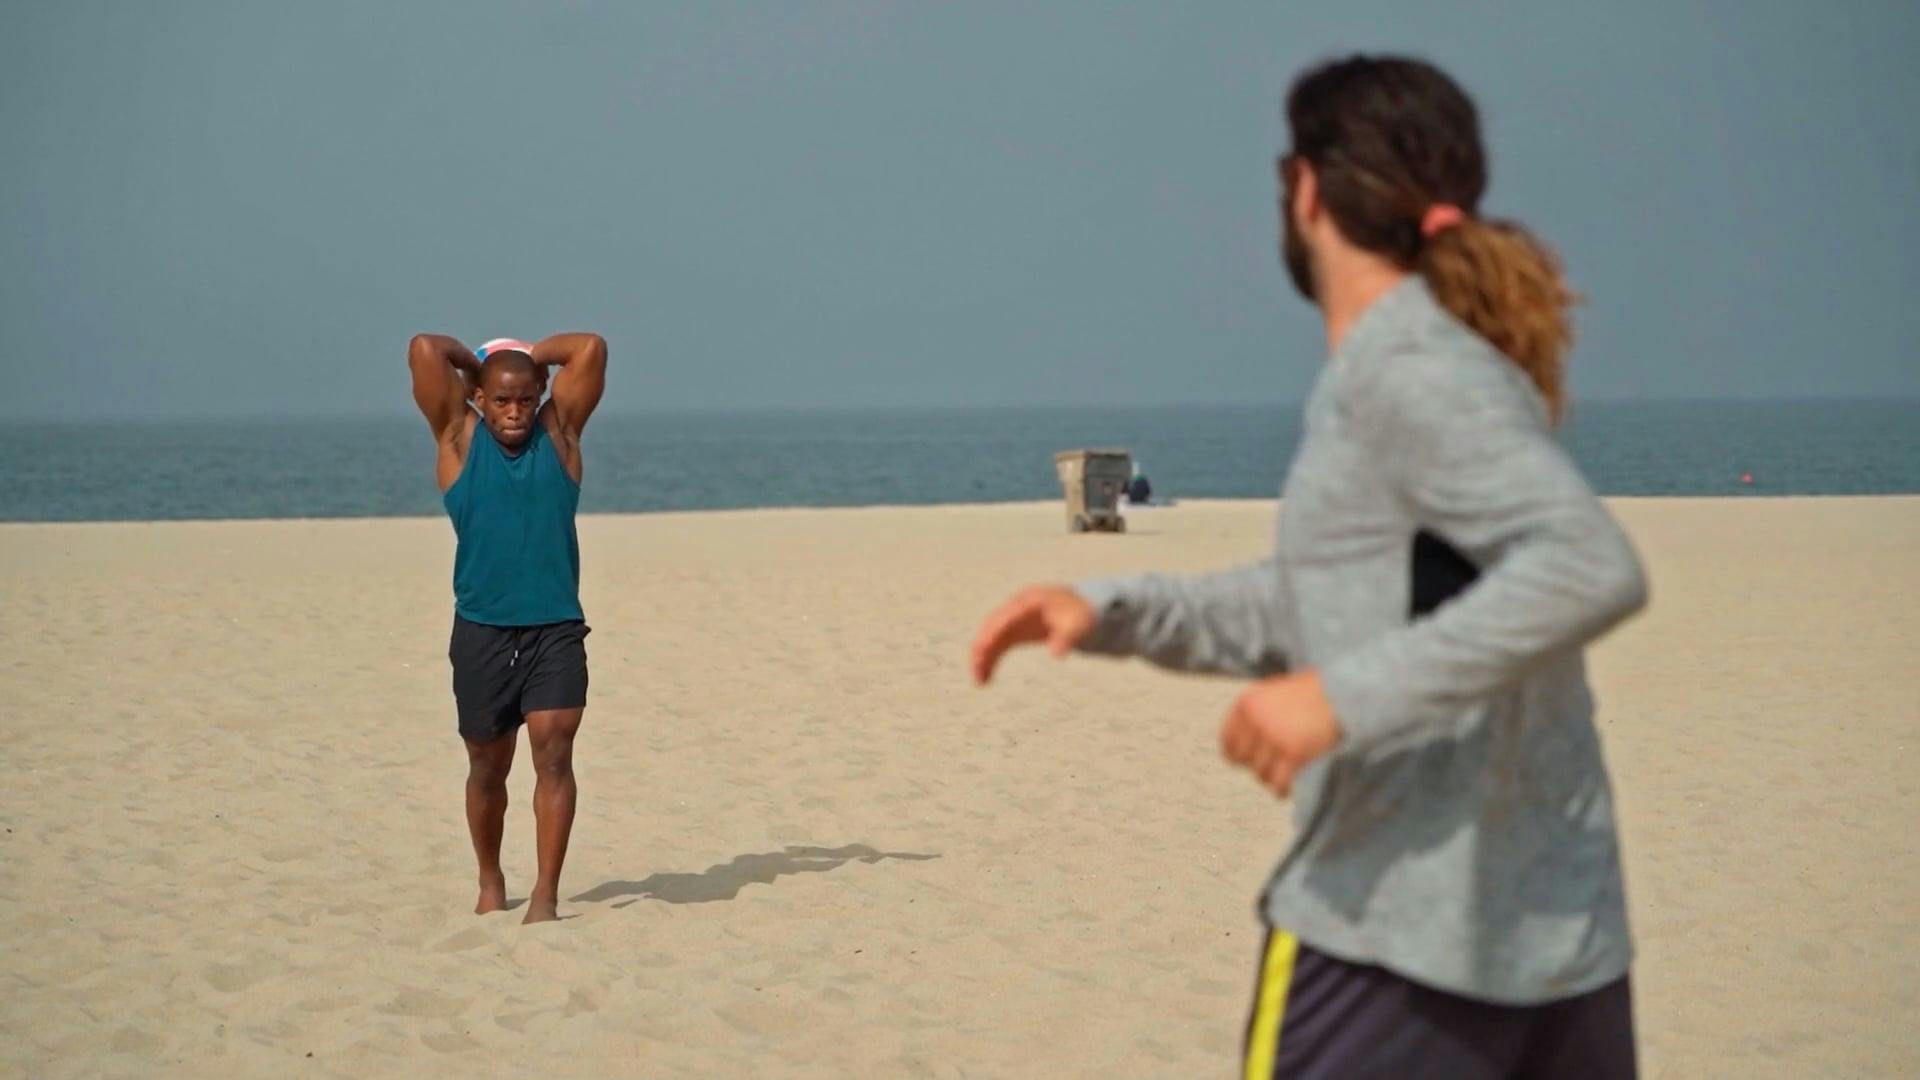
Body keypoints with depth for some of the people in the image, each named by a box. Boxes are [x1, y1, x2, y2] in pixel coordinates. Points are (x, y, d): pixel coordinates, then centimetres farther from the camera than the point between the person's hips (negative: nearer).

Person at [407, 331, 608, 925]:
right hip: (482, 631, 0)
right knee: (487, 766, 12)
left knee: (553, 751, -13)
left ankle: (546, 894, -13)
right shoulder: (458, 436, 3)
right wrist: (475, 361, 11)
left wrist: (531, 357, 10)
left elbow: (591, 347, -2)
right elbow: (424, 349, -6)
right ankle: (490, 882, 32)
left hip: (556, 629, 0)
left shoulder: (559, 430, 6)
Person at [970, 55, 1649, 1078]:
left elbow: (1590, 565, -26)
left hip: (1399, 931, -9)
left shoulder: (1410, 373, -14)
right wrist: (1109, 610, 13)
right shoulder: (1394, 374, 15)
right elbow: (1306, 608, 23)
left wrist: (1348, 697, -28)